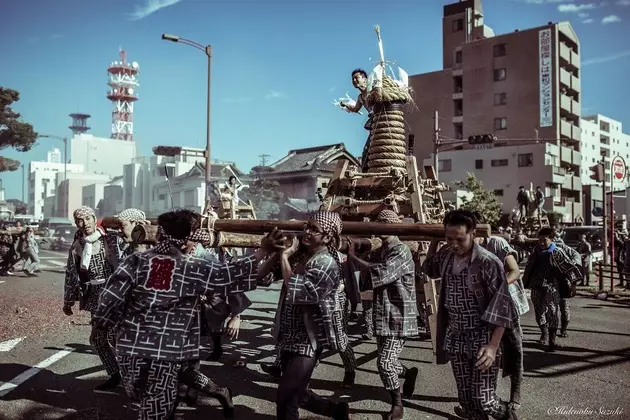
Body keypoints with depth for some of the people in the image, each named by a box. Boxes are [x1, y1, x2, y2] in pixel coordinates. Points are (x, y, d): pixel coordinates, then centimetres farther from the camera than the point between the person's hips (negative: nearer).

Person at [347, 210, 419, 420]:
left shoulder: (401, 251, -16)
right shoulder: (381, 251, 11)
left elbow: (381, 274, -31)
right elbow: (372, 281, 15)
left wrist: (353, 257, -25)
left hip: (398, 317, -8)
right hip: (383, 316, 8)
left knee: (385, 362, -7)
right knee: (384, 361, 15)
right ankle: (408, 373, 45)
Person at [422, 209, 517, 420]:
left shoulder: (489, 263, -18)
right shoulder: (446, 256, -1)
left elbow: (501, 308, -17)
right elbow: (429, 270, 23)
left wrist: (493, 346, -22)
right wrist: (434, 241, 9)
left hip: (482, 340, -5)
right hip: (455, 339, 5)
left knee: (483, 400, -2)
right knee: (466, 399, 11)